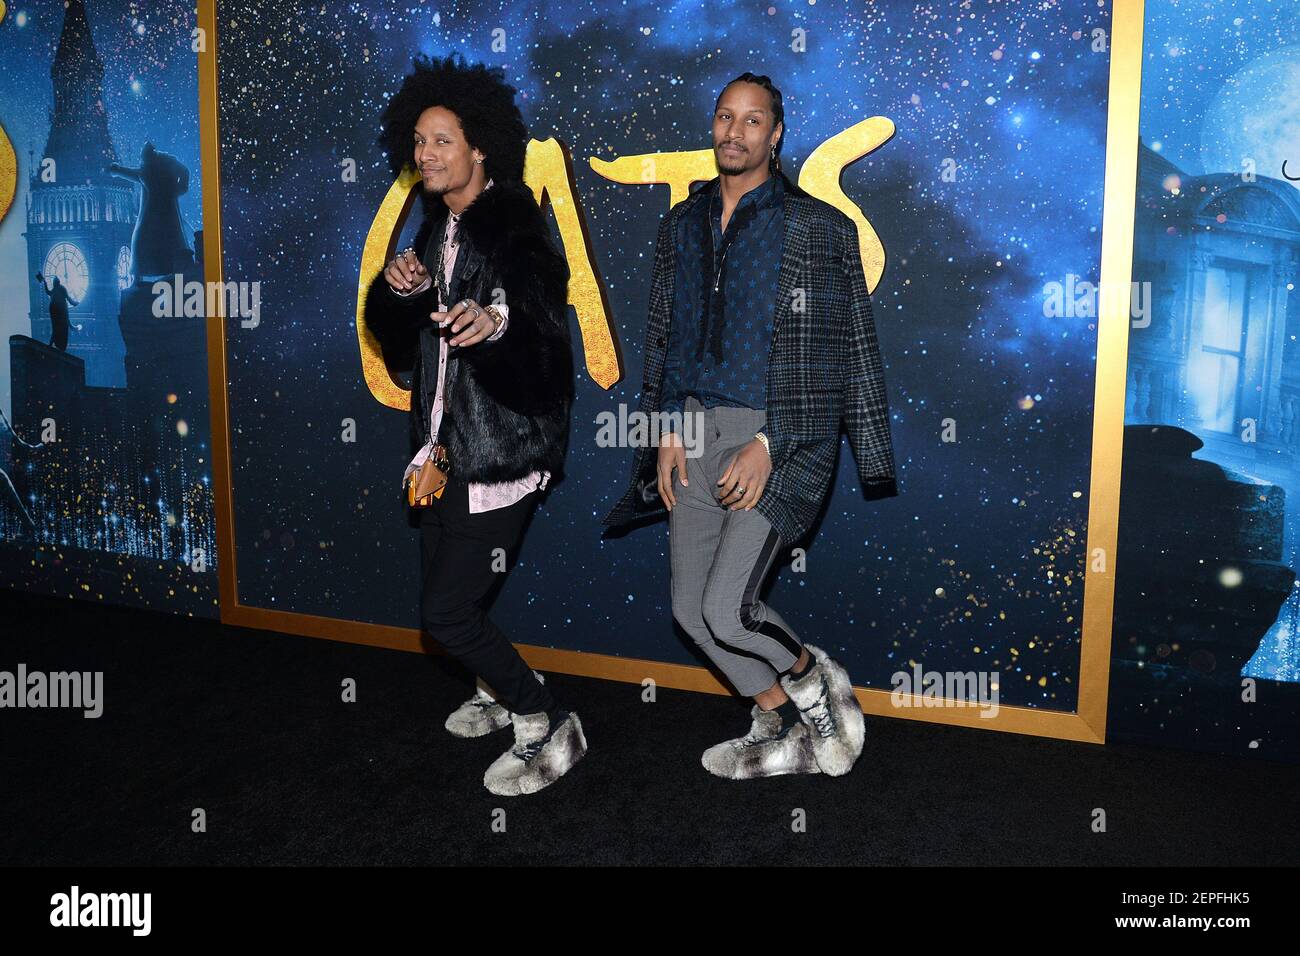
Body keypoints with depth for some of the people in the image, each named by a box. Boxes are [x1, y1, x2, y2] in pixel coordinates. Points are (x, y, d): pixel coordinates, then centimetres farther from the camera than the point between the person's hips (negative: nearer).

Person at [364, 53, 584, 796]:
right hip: (448, 444, 8)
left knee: (448, 614, -7)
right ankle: (504, 693, 43)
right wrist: (398, 289, -7)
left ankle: (551, 727, 12)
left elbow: (544, 303, -33)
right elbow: (396, 339, 14)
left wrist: (497, 316, -54)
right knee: (446, 597, 17)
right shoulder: (438, 227, 10)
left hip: (501, 449, -8)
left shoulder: (513, 225, -14)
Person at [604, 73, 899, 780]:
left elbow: (849, 351, -8)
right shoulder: (682, 225, 13)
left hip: (779, 437, -6)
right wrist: (666, 433, 5)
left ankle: (818, 686, 20)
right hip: (696, 432, 6)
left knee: (726, 608, -13)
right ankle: (785, 731, 27)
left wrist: (768, 443, -15)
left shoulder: (820, 229, -4)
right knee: (691, 607, 7)